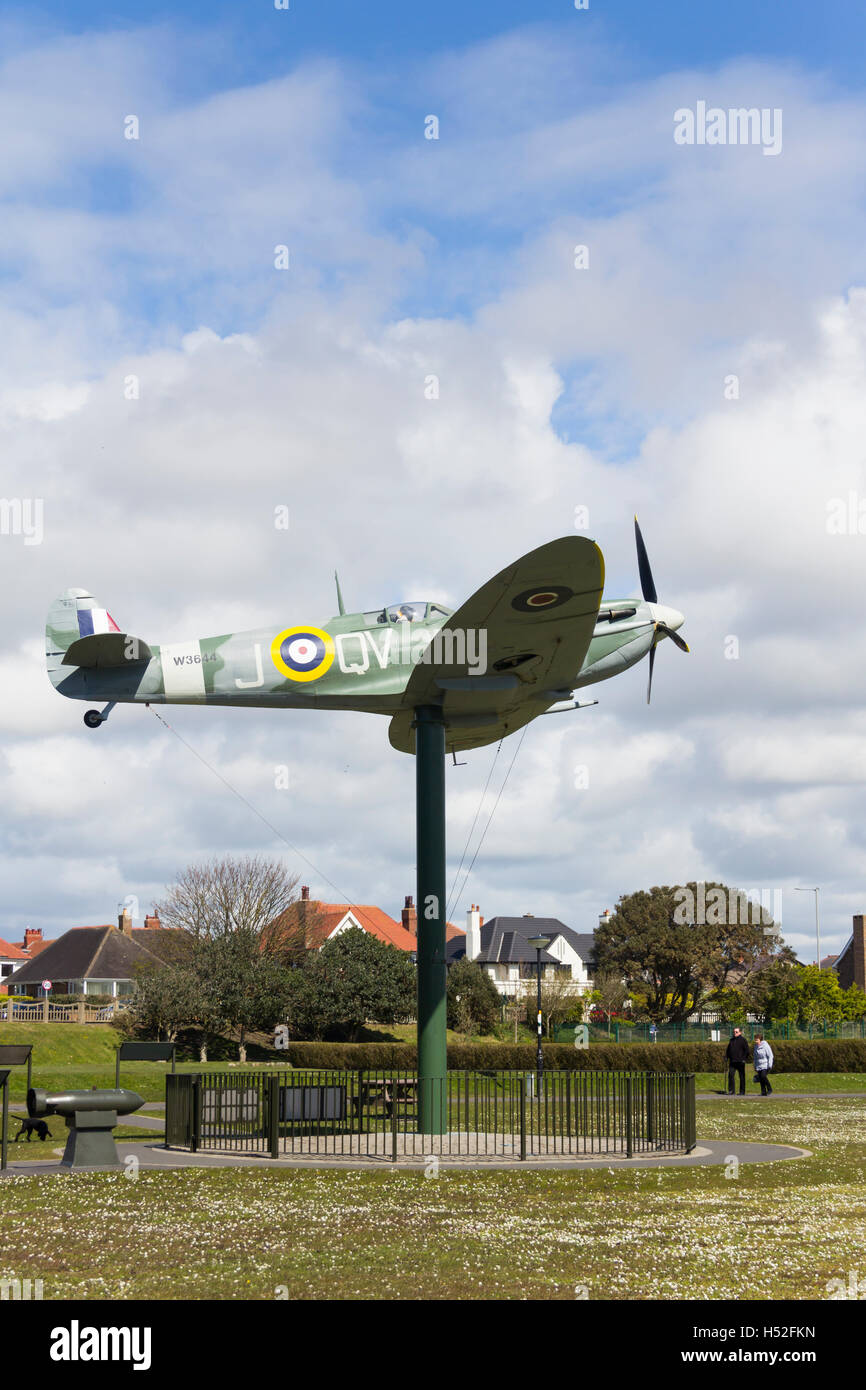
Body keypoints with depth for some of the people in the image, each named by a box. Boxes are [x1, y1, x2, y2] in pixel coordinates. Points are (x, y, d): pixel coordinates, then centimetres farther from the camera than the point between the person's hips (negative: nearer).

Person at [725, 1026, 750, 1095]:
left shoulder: (743, 1040, -1)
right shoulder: (732, 1040, 16)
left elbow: (747, 1050, -5)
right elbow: (728, 1049, 24)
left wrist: (745, 1059, -12)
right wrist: (726, 1057, 12)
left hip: (740, 1061, -5)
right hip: (732, 1061, 5)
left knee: (741, 1076, 1)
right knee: (730, 1075, -4)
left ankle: (742, 1091, 6)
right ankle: (731, 1091, 0)